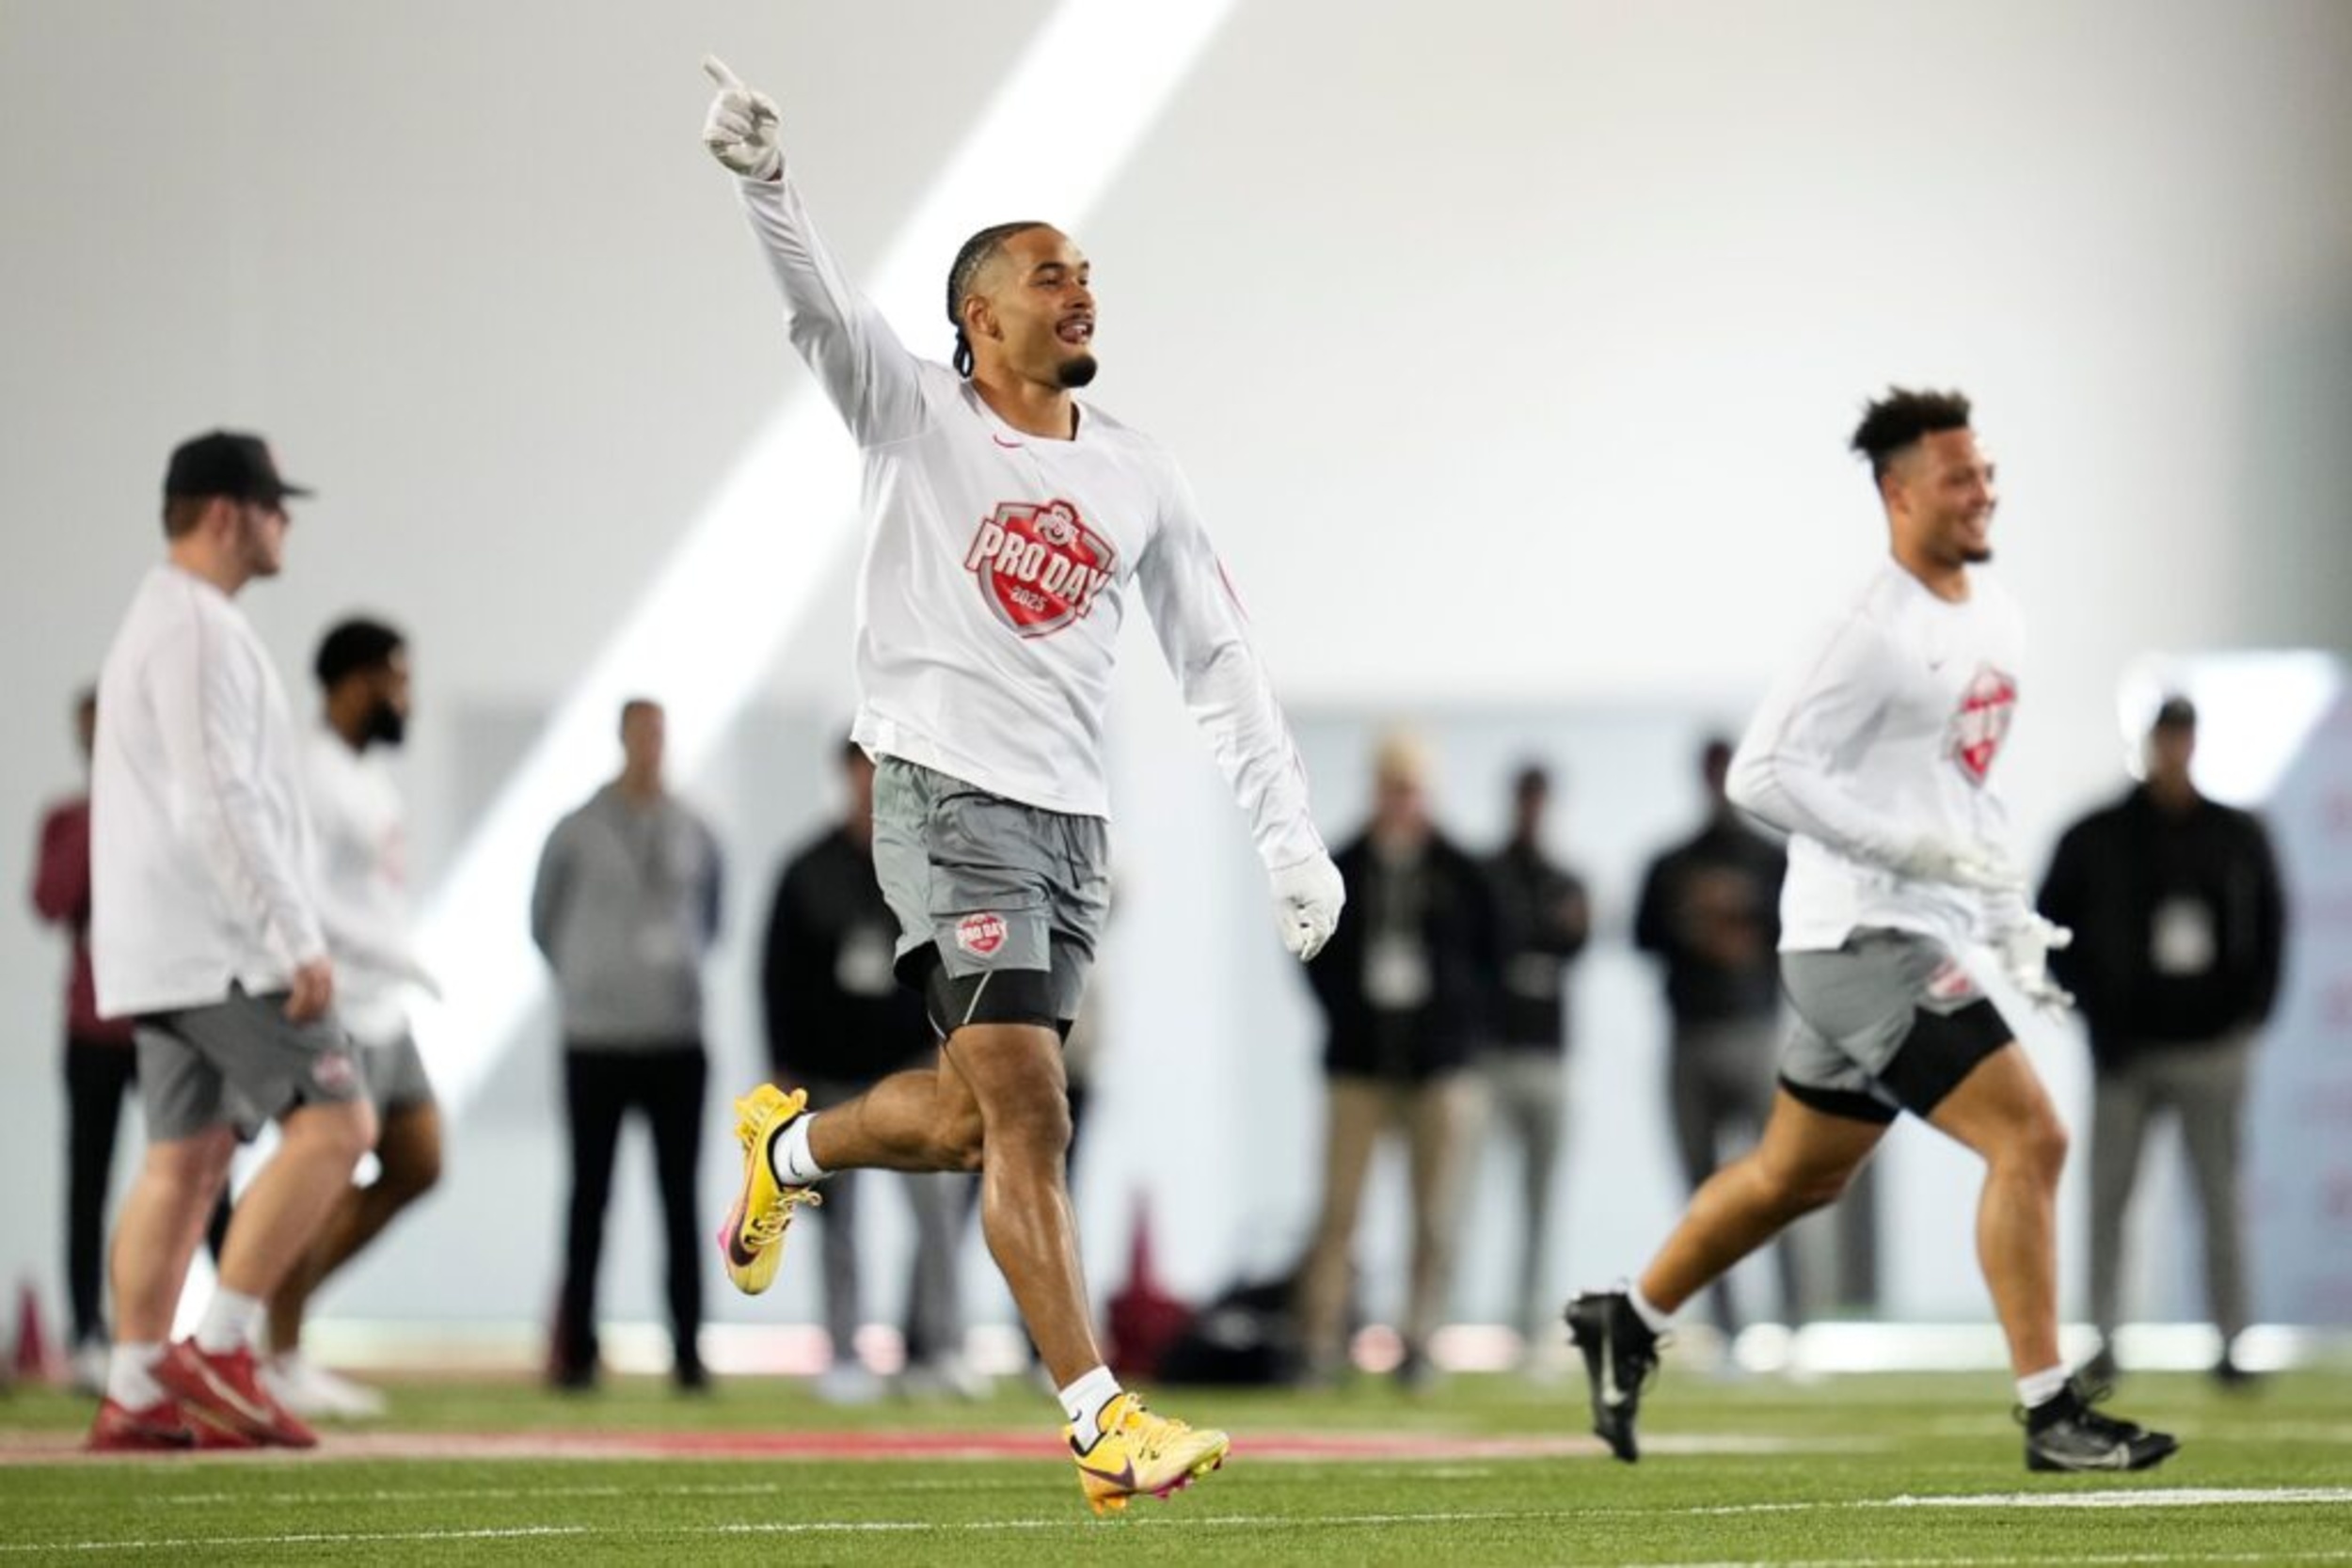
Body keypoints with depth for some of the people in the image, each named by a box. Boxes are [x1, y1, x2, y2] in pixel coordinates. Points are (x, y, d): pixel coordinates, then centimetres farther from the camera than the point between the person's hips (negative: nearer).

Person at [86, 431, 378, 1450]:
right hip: (218, 945, -10)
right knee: (334, 1122, -11)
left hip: (164, 949, 10)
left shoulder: (153, 626, 21)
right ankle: (217, 1354, -13)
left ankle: (134, 1394, 4)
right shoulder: (200, 628, -12)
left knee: (186, 1160, 8)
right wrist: (300, 941, -21)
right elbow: (222, 802, -21)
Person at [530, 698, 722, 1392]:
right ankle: (577, 1347, 6)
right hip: (595, 1040, -2)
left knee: (680, 1197, 2)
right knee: (590, 1196, 2)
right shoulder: (577, 832, 0)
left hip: (677, 1040, 2)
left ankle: (688, 1347, 4)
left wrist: (684, 969, 12)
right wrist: (584, 979, 11)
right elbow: (544, 921, 11)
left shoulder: (694, 834, 6)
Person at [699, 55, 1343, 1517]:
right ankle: (1104, 1419, -15)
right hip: (949, 793, -6)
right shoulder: (917, 418, 1)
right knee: (1029, 1118, -14)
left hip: (1074, 824, 6)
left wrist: (1293, 836, 8)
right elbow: (822, 305, -16)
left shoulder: (1137, 474, 13)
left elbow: (1220, 657, 14)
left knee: (968, 1119, 10)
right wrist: (766, 179, -35)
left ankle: (790, 1145, 40)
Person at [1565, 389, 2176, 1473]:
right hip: (1864, 939, -9)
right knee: (2029, 1139, -16)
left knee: (1797, 1177, 20)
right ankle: (2049, 1414, -12)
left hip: (1924, 941, 9)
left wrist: (2011, 917, 16)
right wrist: (1915, 848, -24)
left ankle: (1628, 1323, 37)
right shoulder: (1876, 632, -17)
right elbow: (1760, 774, -20)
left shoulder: (1995, 616, 12)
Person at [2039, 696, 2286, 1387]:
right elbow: (2052, 926, 3)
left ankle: (2231, 1343, 2)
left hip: (2211, 1047, 1)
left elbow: (2271, 926, 13)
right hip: (2127, 1047, -1)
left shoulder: (2238, 836, 6)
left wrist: (2250, 1008, 2)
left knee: (2221, 1201, 0)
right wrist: (2099, 1012, -5)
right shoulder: (2095, 838, 0)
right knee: (2107, 1199, -2)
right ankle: (2104, 1341, 3)